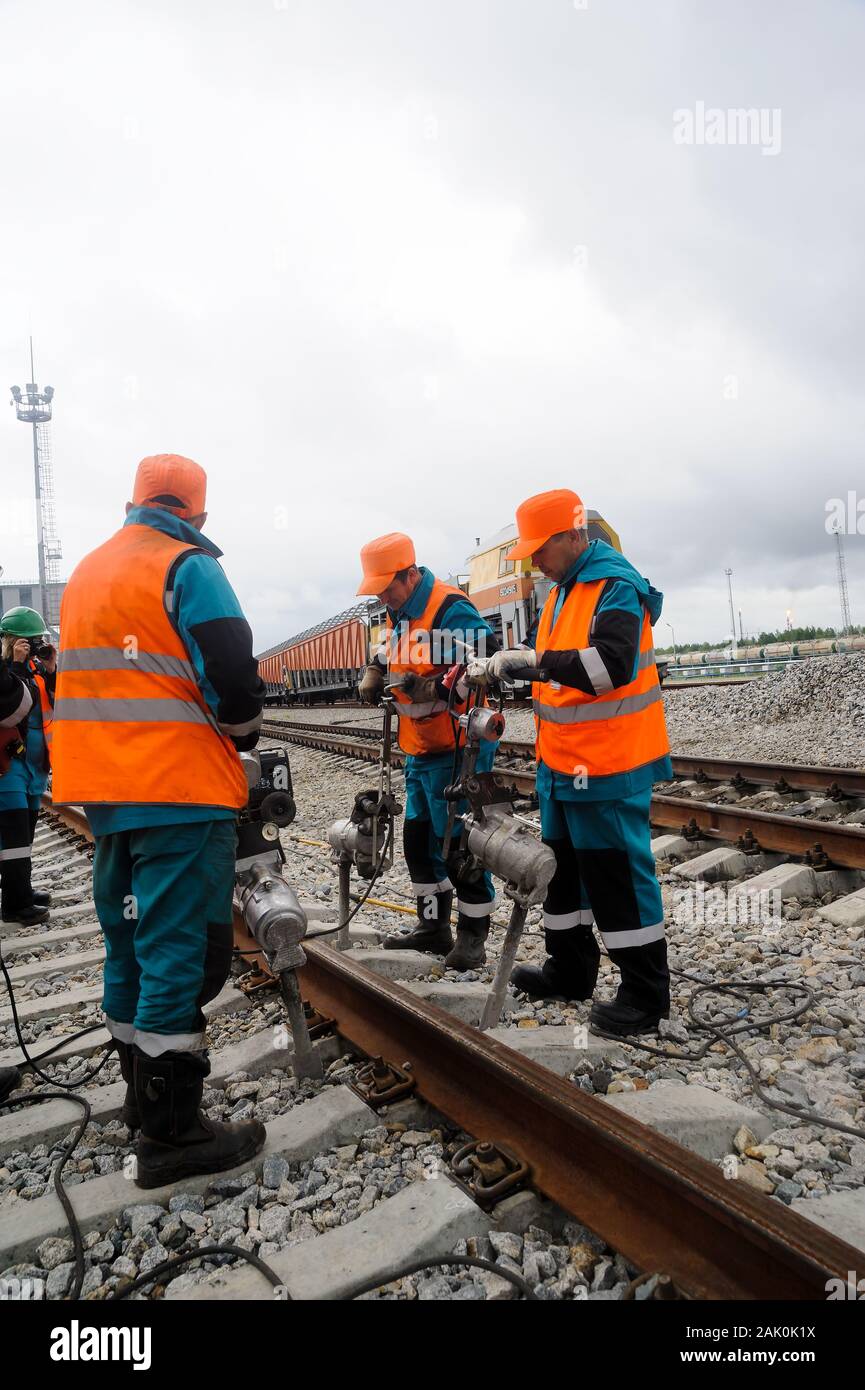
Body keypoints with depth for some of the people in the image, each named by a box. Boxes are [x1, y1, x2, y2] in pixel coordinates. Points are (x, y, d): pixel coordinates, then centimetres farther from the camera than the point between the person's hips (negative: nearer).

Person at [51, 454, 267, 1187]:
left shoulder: (87, 571, 16)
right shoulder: (189, 568, -9)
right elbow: (231, 673, -17)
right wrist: (245, 730, 2)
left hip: (107, 788, 9)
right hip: (180, 791, -8)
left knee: (132, 939, 17)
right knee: (180, 948, -3)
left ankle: (143, 1090, 32)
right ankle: (173, 1131, 5)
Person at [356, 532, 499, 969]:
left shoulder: (450, 609, -16)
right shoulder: (399, 613, 14)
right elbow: (389, 651, 31)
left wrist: (432, 687, -29)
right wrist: (374, 672, 12)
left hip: (458, 750, -9)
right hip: (419, 750, 10)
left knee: (458, 844, -3)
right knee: (419, 839, 14)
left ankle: (473, 936, 12)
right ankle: (433, 927, 28)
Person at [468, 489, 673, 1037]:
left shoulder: (618, 586, -15)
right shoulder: (564, 589, 14)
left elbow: (611, 665, -29)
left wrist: (535, 658, -29)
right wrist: (501, 665, 6)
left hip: (609, 765, -10)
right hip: (562, 761, 10)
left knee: (617, 873, -1)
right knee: (565, 865, 18)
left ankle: (647, 992, 14)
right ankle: (571, 970, 33)